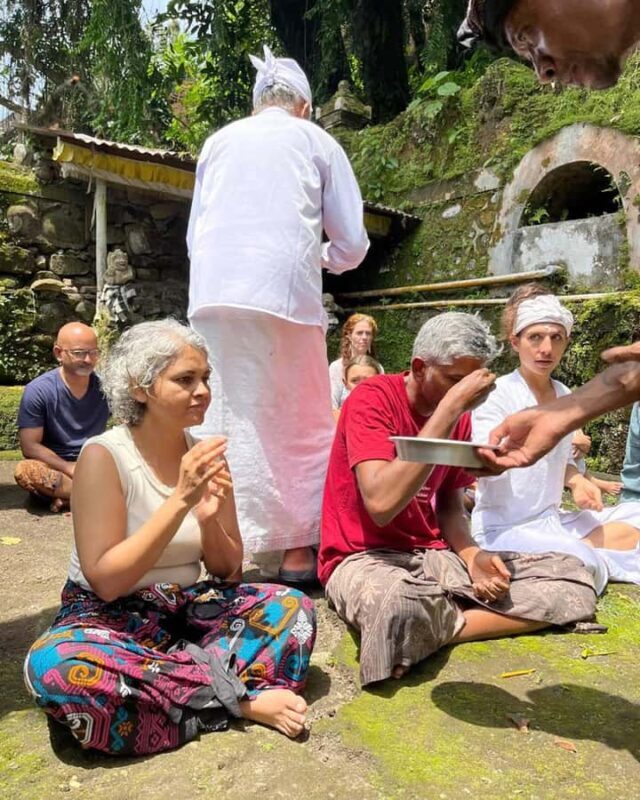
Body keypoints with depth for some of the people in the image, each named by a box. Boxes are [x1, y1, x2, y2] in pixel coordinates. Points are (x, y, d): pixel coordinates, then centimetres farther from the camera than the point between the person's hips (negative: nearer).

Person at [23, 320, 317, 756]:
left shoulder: (207, 455, -2)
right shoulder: (103, 455, -15)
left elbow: (228, 571, 3)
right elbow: (105, 581, -20)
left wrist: (210, 517, -18)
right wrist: (180, 501, -28)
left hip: (187, 609, 4)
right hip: (111, 616, -3)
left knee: (293, 606, -15)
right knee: (56, 667, -36)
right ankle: (242, 699, -25)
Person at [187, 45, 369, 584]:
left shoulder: (219, 140, 22)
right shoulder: (316, 141, 14)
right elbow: (352, 243, 12)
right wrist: (323, 258, 32)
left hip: (212, 292, 3)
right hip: (286, 292, -3)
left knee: (222, 418, 5)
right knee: (300, 422, 7)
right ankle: (298, 547, 9)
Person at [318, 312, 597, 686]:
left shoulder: (459, 418, 6)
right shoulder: (372, 399, -15)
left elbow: (450, 504, 13)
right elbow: (382, 504, -28)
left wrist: (473, 556, -9)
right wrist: (450, 407, -27)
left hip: (435, 556, 7)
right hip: (365, 558, -7)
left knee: (574, 578, -4)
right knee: (401, 603, -43)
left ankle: (439, 627, -11)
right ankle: (449, 623, -9)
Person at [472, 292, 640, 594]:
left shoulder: (564, 395, 6)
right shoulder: (495, 394, -14)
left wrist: (577, 482, -5)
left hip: (552, 521, 7)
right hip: (504, 529, -6)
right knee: (580, 564, -29)